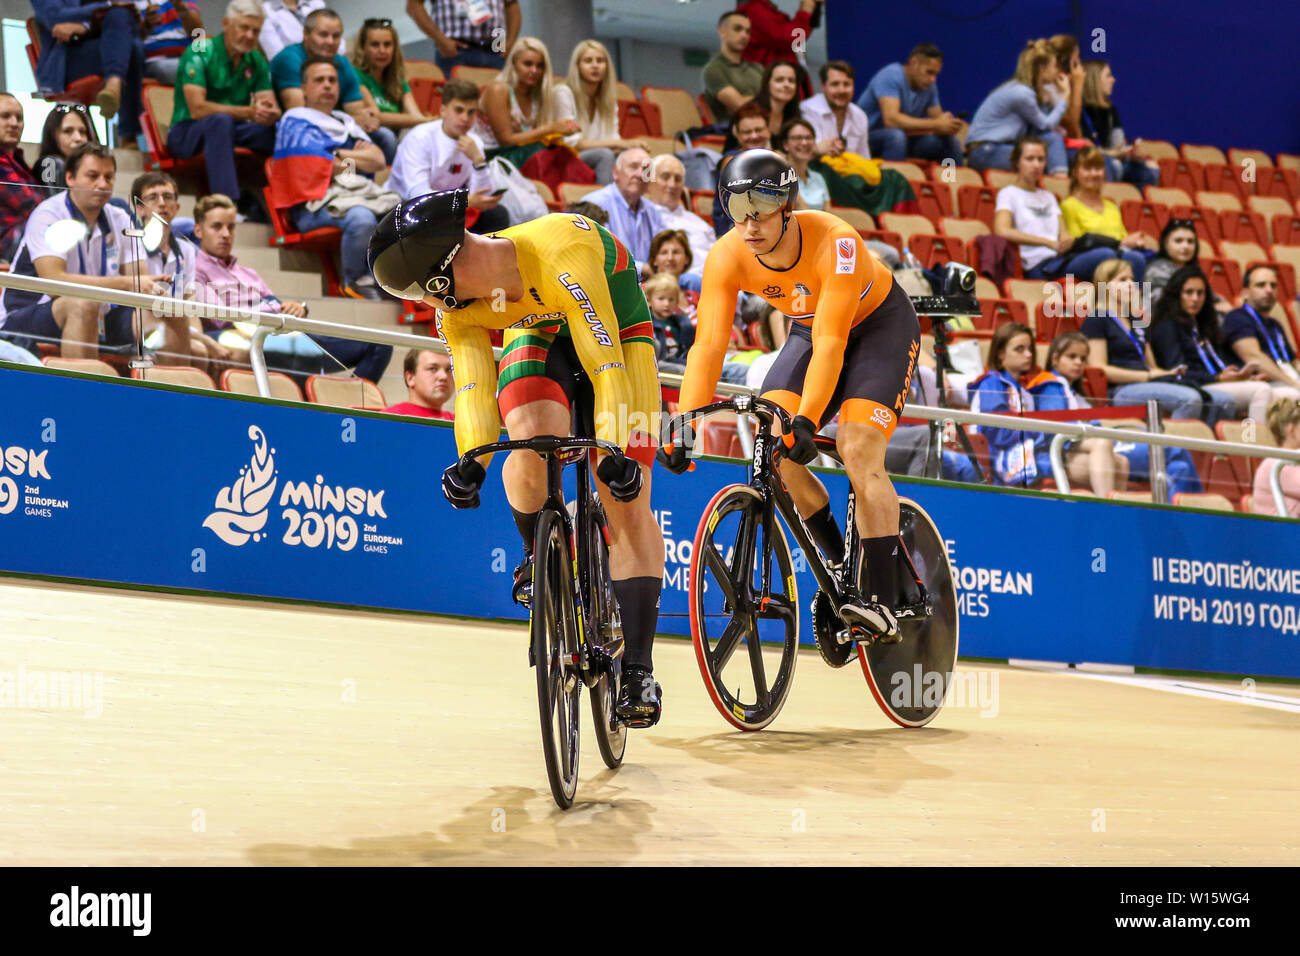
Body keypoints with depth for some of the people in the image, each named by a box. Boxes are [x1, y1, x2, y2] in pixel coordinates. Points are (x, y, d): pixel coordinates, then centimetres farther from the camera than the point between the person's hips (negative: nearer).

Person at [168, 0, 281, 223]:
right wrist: (248, 112, -33)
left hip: (232, 132, 5)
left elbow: (272, 107, -3)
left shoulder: (256, 61, 5)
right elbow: (197, 109, -25)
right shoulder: (199, 53, -14)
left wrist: (271, 114, -30)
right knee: (221, 121, -39)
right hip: (187, 133, -5)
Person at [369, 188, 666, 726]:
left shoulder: (559, 259, -41)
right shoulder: (455, 306, -23)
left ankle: (637, 670, -10)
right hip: (537, 335, 4)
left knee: (627, 504, -13)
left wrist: (613, 452, -51)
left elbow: (605, 364, -43)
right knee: (531, 440, -30)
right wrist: (471, 460, -46)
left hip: (615, 332, -4)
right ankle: (538, 556, 0)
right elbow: (473, 383, -29)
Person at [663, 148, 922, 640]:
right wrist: (685, 425, -39)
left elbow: (830, 343, -39)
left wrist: (806, 421, -50)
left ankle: (884, 601, -20)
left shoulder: (835, 243, -36)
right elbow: (708, 344, -27)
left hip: (881, 324, -5)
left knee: (858, 450, -23)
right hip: (809, 329, 5)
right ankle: (840, 567, 5)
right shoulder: (726, 258, -23)